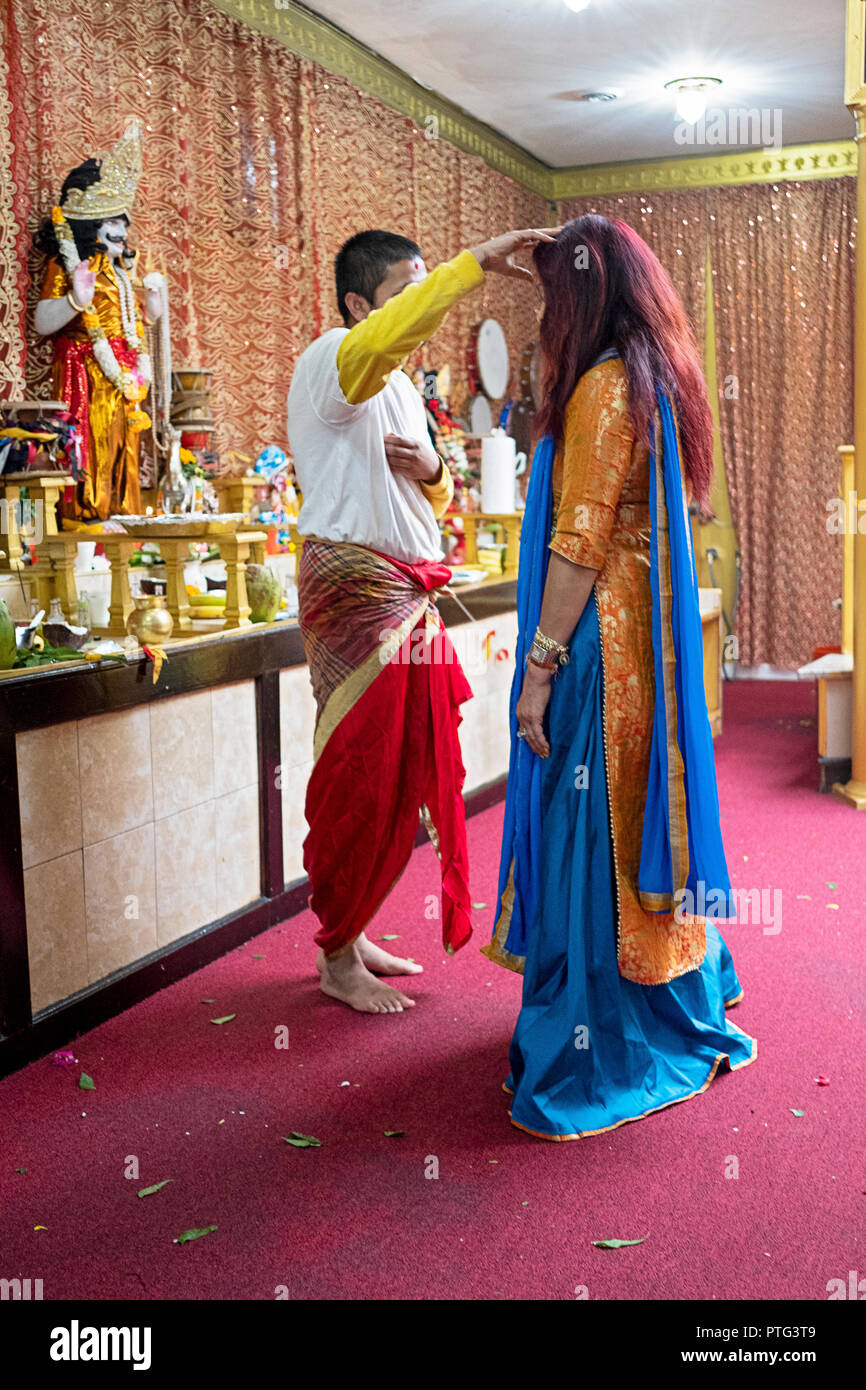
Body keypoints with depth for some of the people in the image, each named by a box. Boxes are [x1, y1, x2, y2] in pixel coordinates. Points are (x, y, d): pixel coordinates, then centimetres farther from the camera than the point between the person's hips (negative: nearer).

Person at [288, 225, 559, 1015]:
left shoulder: (401, 386, 22)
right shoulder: (335, 358, -7)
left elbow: (434, 503, 25)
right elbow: (387, 335, -33)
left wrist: (432, 471, 2)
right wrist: (477, 264, -37)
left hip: (406, 595, 9)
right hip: (355, 587, -9)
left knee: (399, 770, 11)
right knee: (364, 771, -4)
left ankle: (349, 931, 23)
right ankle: (338, 960, 8)